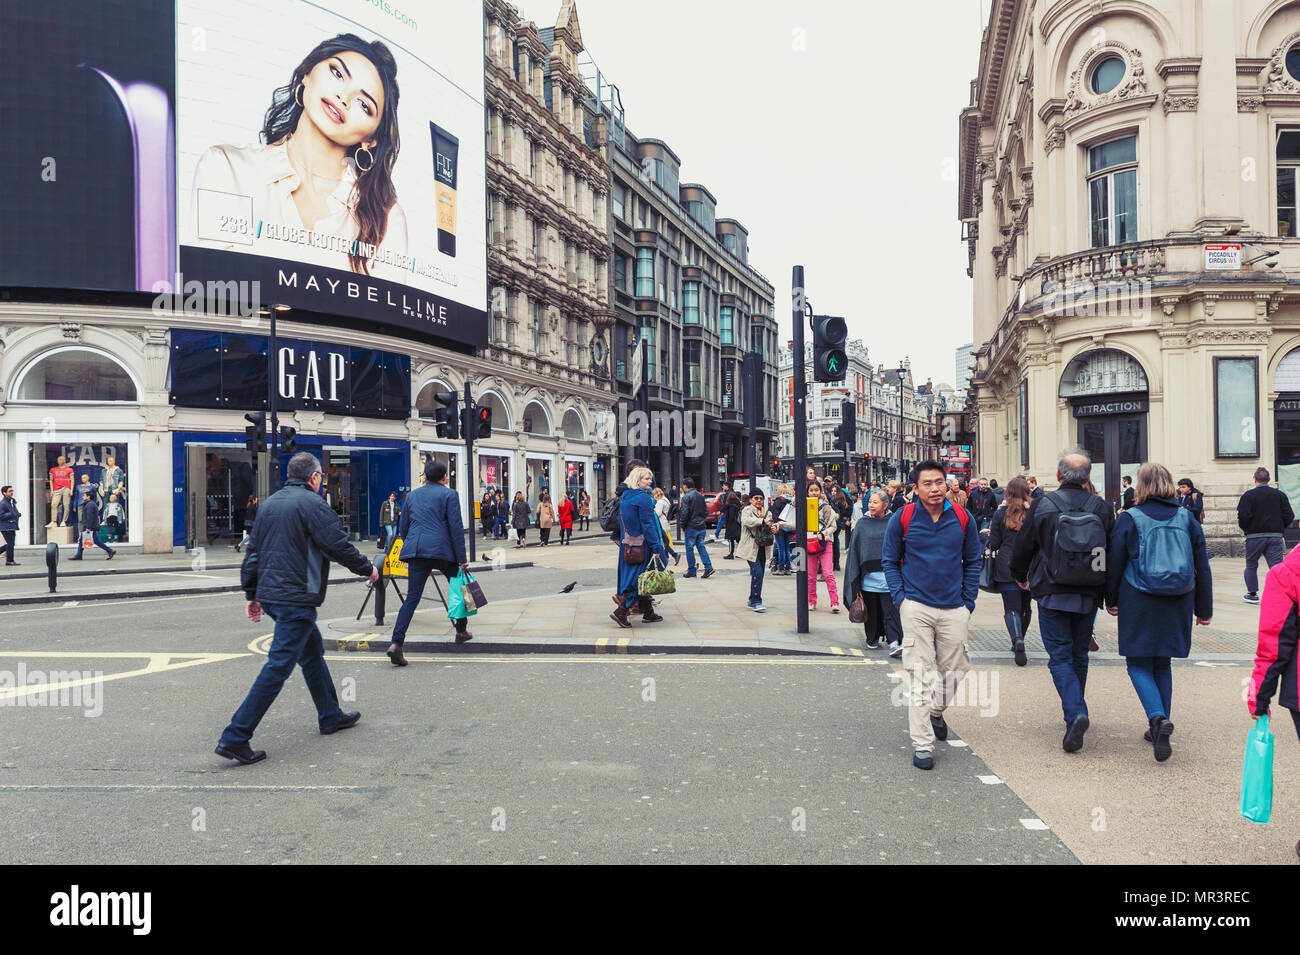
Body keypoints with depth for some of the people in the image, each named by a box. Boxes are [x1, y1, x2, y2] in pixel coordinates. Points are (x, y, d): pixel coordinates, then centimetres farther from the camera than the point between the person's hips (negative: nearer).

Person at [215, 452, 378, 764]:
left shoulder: (270, 504, 14)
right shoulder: (312, 504, -11)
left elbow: (253, 552, 17)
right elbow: (339, 546, -12)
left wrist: (253, 594, 22)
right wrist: (367, 569, 4)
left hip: (270, 594, 9)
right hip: (296, 598, -9)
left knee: (313, 652, 21)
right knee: (278, 666, -8)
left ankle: (331, 717, 32)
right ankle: (235, 737, -9)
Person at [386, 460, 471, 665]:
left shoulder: (412, 495, 16)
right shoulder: (449, 494, 1)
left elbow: (403, 527, 19)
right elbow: (456, 528, -5)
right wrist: (462, 559, -3)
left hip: (416, 551, 4)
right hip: (442, 549, -4)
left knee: (412, 597, 0)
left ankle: (396, 643, -13)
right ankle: (461, 631, 29)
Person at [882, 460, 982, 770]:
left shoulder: (962, 518, 1)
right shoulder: (903, 518, -4)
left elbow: (973, 561, 13)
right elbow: (889, 560, 6)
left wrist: (968, 600, 6)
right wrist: (899, 597, -3)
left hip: (954, 609, 3)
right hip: (916, 608, -2)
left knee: (952, 669, 12)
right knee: (920, 675, -4)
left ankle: (936, 711, 43)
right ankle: (922, 744, 2)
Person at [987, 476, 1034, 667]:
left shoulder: (1001, 514, -5)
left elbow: (994, 544, -2)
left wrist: (990, 533, 18)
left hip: (1007, 569, -2)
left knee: (1011, 608, -2)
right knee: (1026, 607, 17)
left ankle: (1018, 641, -24)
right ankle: (1018, 642, 28)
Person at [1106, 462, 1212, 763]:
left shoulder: (1129, 519, -8)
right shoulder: (1186, 518, 4)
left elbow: (1114, 564, -3)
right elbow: (1202, 566, 8)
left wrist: (1111, 599, 11)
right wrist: (1204, 608, 15)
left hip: (1139, 602, -4)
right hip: (1177, 604, 4)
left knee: (1139, 663, 4)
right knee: (1162, 664, 17)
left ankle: (1158, 718, -19)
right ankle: (1159, 731, 20)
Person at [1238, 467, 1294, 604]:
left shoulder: (1248, 495, -6)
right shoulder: (1280, 495, 4)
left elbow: (1243, 516, -15)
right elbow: (1289, 516, 1)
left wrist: (1244, 527, 5)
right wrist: (1280, 528, 17)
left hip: (1255, 537, -2)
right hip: (1276, 536, 2)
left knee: (1251, 565, 14)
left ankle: (1253, 594, 18)